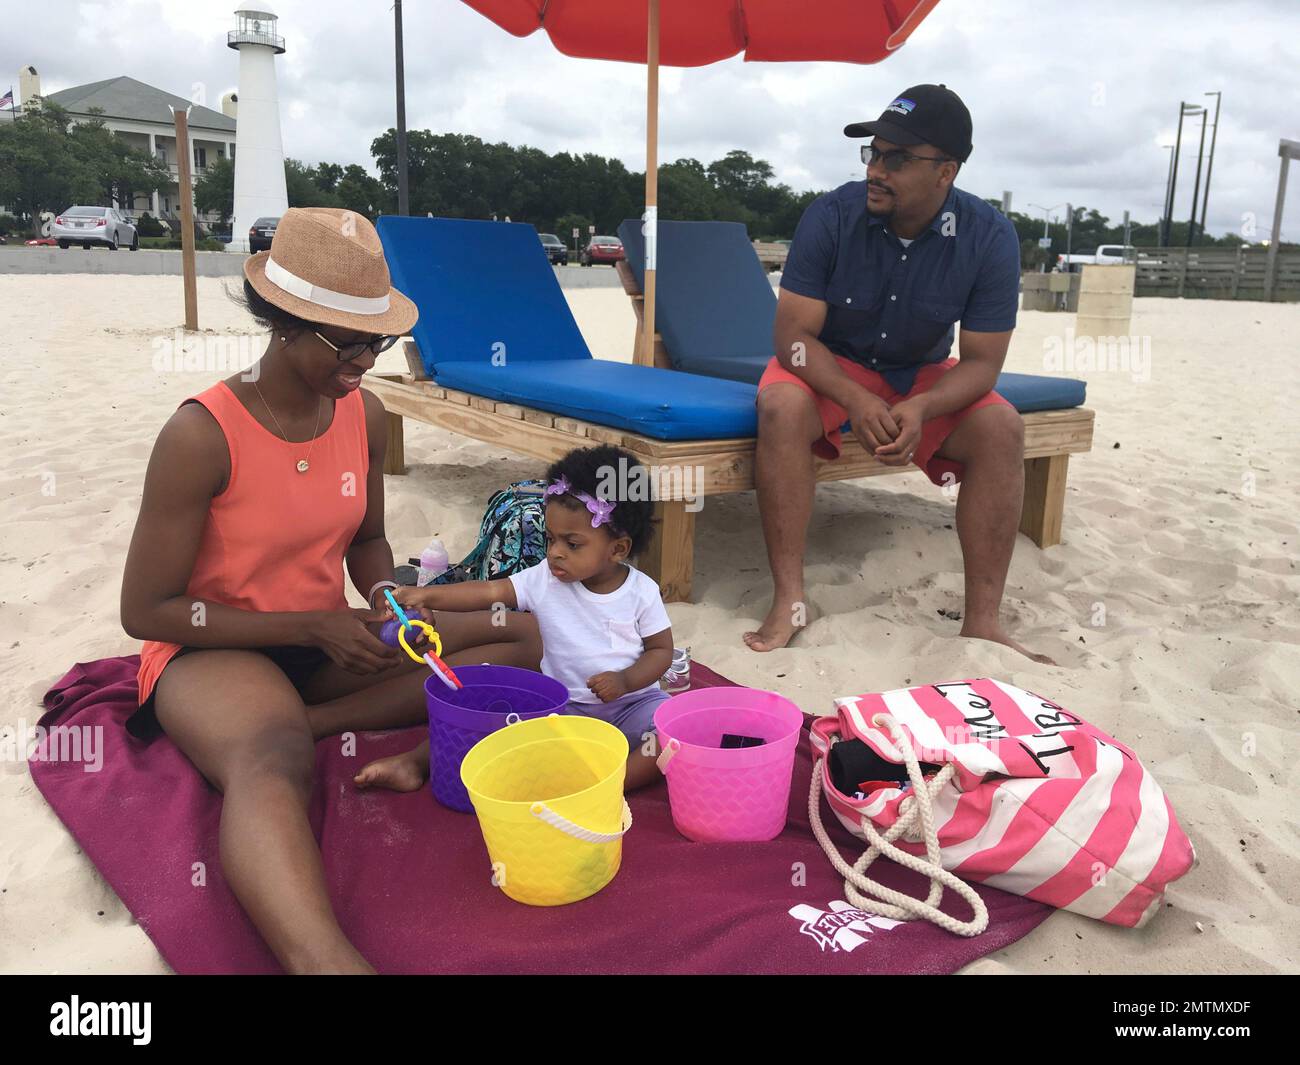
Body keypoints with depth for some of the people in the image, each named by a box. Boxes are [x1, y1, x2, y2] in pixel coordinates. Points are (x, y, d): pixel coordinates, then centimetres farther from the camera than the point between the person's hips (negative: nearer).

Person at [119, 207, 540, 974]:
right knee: (274, 761, -42)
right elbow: (146, 611, -14)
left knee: (522, 639, -10)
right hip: (212, 651, -6)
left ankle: (312, 724, -21)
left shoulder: (365, 415, -3)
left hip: (329, 642, 7)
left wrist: (388, 599, -10)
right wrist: (315, 626, -20)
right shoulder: (201, 436, -20)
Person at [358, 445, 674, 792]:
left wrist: (626, 680, -21)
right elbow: (487, 592, -14)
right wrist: (425, 595, -26)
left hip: (632, 701, -1)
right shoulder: (545, 579, -6)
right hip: (563, 703, 1)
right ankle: (416, 762, -8)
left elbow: (661, 650, -3)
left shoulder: (642, 592, -9)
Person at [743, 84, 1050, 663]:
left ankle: (982, 620, -17)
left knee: (1002, 426, -24)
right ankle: (789, 600, -29)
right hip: (832, 367, -2)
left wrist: (921, 408, -35)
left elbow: (981, 362, -14)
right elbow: (793, 335, -20)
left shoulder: (990, 237, -16)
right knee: (782, 405, -35)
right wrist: (856, 401, -37)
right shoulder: (831, 216, -19)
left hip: (923, 375, 2)